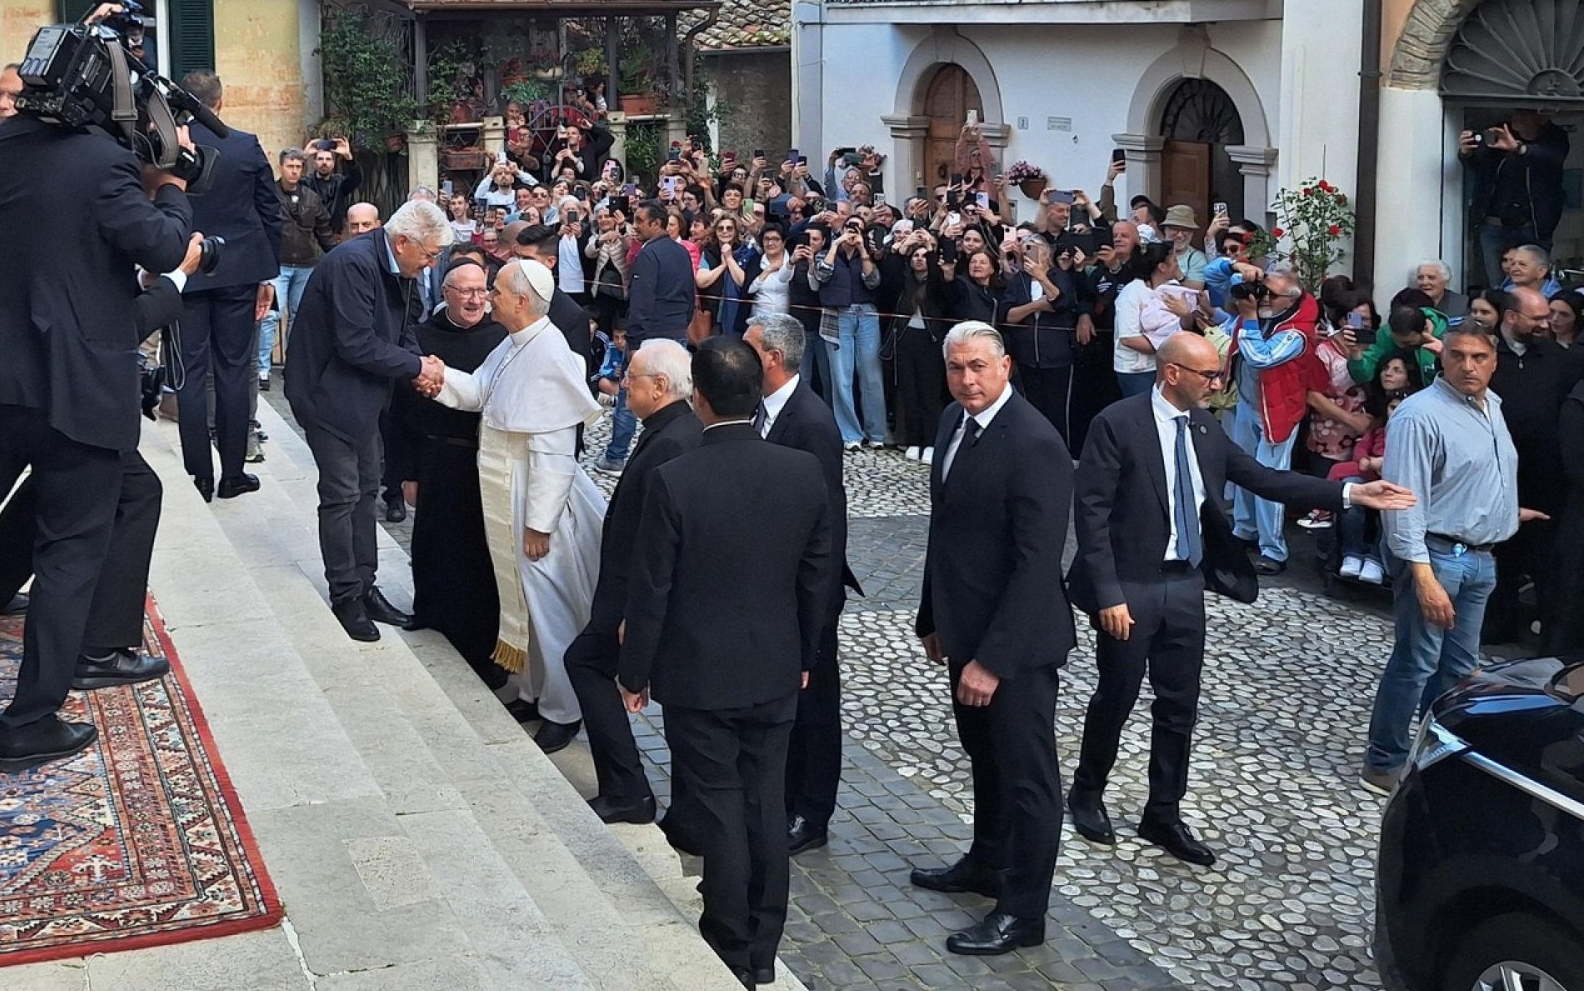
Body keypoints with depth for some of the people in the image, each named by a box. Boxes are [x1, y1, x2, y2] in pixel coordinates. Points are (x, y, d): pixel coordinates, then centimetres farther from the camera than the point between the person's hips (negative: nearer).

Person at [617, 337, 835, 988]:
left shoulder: (674, 481, -20)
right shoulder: (804, 473, -8)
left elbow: (650, 590, -14)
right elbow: (818, 576, 2)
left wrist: (634, 673, 0)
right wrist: (805, 655, 16)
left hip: (698, 678, -4)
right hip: (775, 672, 4)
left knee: (720, 812, 8)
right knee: (767, 805, 14)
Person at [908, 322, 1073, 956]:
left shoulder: (1035, 445, -23)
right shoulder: (955, 422, 4)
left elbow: (1036, 563, -24)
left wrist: (993, 657, -24)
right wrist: (933, 618, 14)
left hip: (1015, 641, -8)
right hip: (966, 625, 9)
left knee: (1025, 773, 5)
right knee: (984, 755, 24)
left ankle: (1022, 912, 17)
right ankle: (987, 864, 42)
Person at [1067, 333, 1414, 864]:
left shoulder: (1204, 427, 5)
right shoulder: (1118, 423, -14)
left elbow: (1263, 477, 6)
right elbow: (1091, 511, -16)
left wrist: (1348, 492, -1)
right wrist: (1107, 594, -20)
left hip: (1186, 585, 6)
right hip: (1129, 585, -6)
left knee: (1180, 705, 11)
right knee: (1117, 697, 9)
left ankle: (1163, 815, 25)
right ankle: (1087, 793, 32)